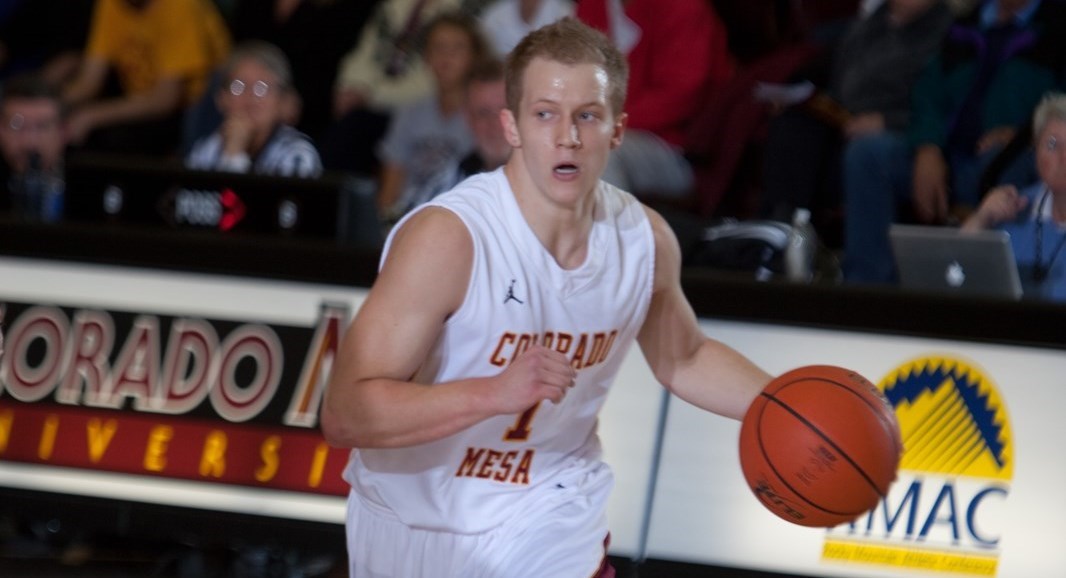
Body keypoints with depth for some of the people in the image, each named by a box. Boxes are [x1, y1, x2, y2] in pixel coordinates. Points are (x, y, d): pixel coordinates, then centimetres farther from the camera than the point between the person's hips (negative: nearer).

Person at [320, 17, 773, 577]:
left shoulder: (645, 238, -8)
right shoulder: (446, 237, -27)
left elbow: (684, 359, 14)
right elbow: (344, 415, -32)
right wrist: (497, 393, -43)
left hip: (546, 527, 3)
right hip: (412, 523, -3)